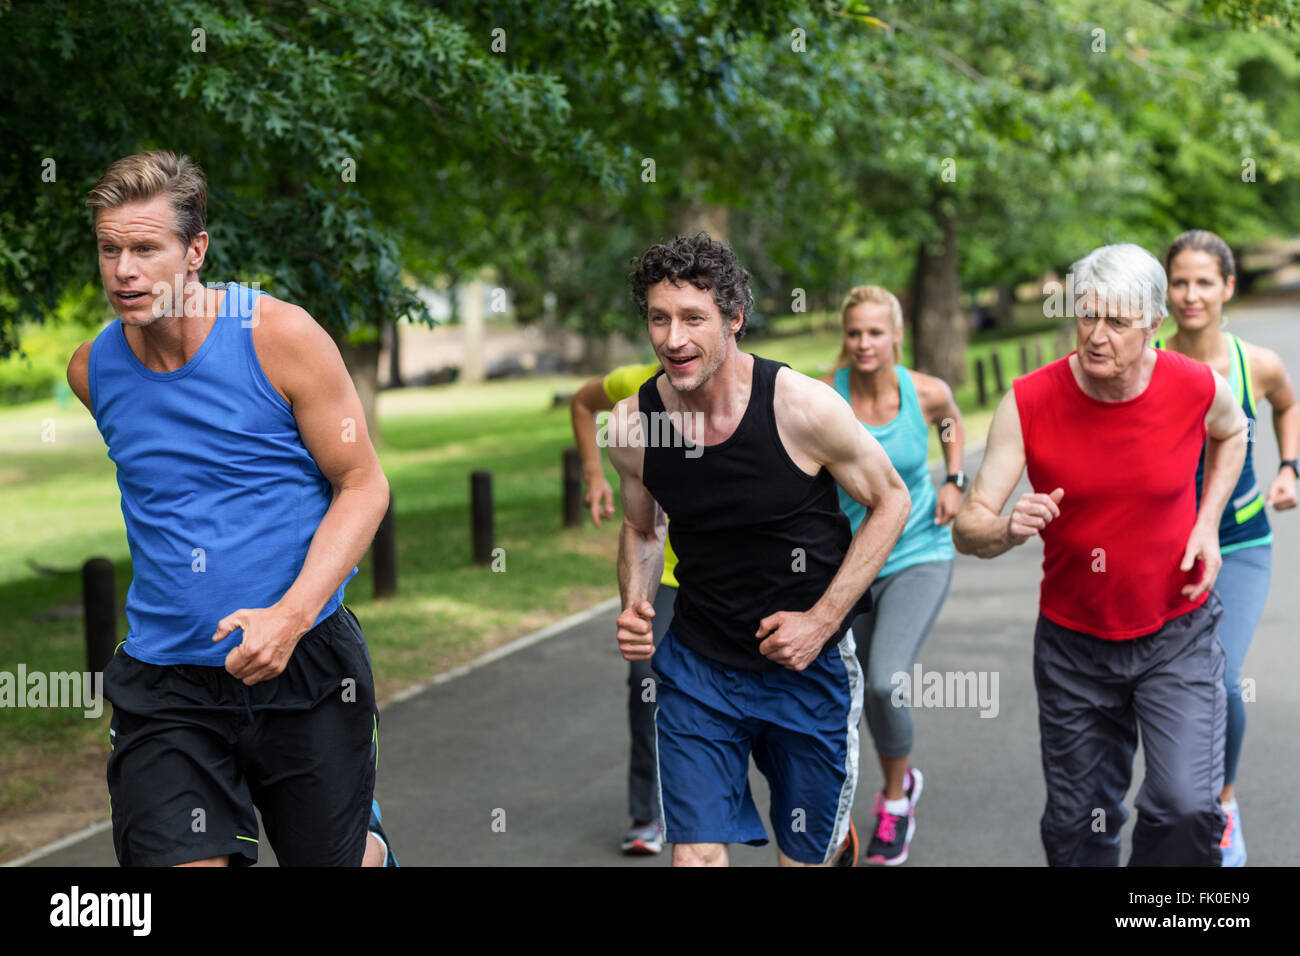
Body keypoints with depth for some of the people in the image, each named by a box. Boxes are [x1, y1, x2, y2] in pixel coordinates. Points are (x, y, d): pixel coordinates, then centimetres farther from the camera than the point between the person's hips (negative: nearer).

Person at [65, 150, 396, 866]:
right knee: (180, 859, -14)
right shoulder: (91, 369, 1)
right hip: (162, 679, 2)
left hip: (306, 658, -2)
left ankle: (370, 840, 47)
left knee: (331, 858, 13)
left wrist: (290, 614, -20)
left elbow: (363, 484, -8)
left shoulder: (280, 335, -10)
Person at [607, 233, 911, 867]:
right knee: (694, 852, -7)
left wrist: (821, 621, -13)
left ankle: (839, 840, 50)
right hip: (696, 666, 2)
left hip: (808, 667, -2)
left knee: (805, 857, 15)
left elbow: (890, 501, -5)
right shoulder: (632, 426, -8)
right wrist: (635, 605, -8)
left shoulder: (803, 407, -19)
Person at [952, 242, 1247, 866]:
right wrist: (1008, 529, -39)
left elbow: (1231, 433, 15)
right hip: (1073, 643, 1)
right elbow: (968, 528, -15)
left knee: (1187, 808, -16)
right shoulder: (1029, 403, -15)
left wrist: (1208, 522, 1)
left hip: (1177, 634, -1)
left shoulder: (1198, 389, -12)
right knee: (1078, 826, 9)